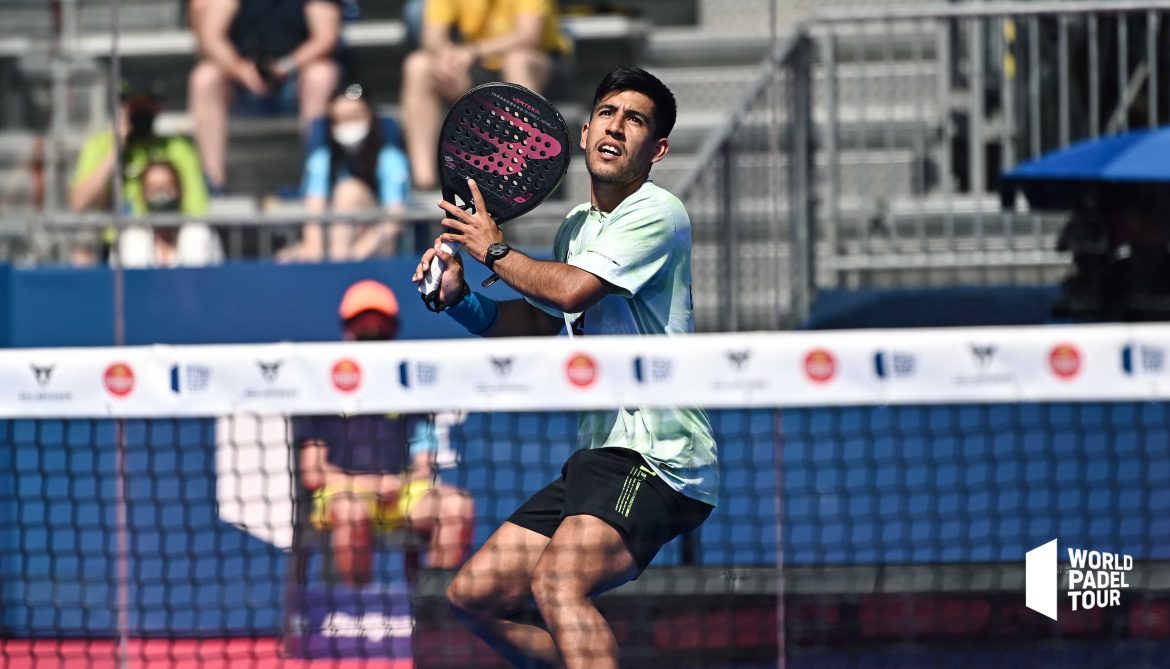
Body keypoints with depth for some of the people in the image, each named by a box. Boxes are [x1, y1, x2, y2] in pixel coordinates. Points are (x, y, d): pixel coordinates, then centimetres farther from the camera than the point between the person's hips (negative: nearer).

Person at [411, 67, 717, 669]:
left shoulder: (657, 213, -9)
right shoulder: (577, 226, 18)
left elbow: (572, 290, -22)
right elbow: (537, 322, 29)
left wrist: (494, 248, -5)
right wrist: (457, 297, 11)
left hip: (658, 459, -9)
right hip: (598, 457, 9)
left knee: (557, 580, -32)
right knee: (473, 596, 9)